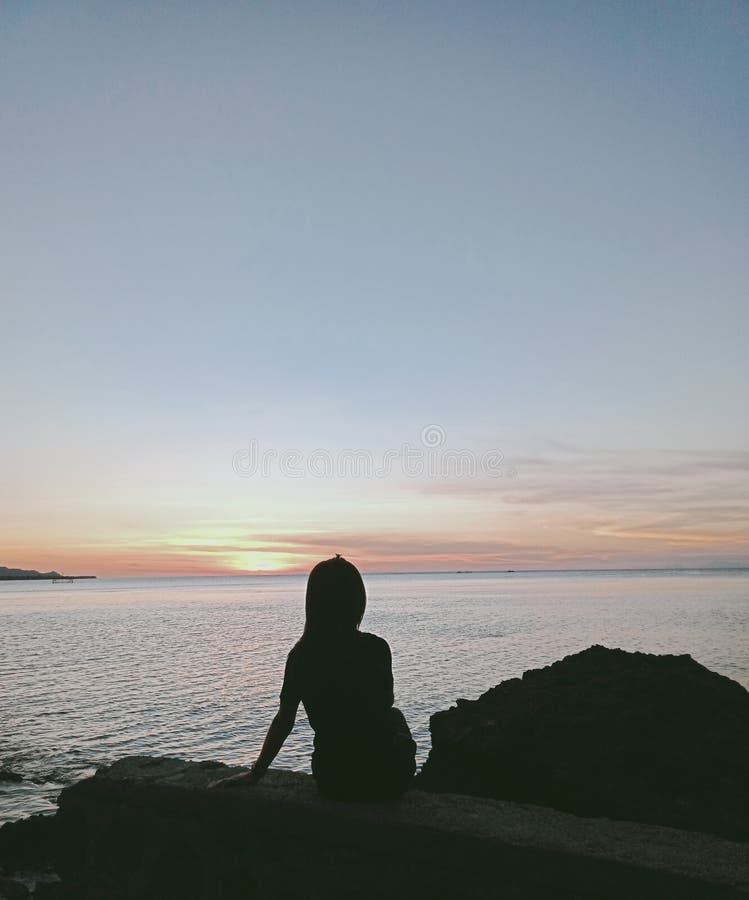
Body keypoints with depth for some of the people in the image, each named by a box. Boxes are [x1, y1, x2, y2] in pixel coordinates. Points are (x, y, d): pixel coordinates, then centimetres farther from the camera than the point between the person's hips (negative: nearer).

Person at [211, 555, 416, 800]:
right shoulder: (375, 648, -16)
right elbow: (386, 703, 2)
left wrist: (255, 773, 10)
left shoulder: (301, 654, -8)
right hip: (384, 778, -2)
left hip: (330, 781, 3)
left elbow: (283, 720, -1)